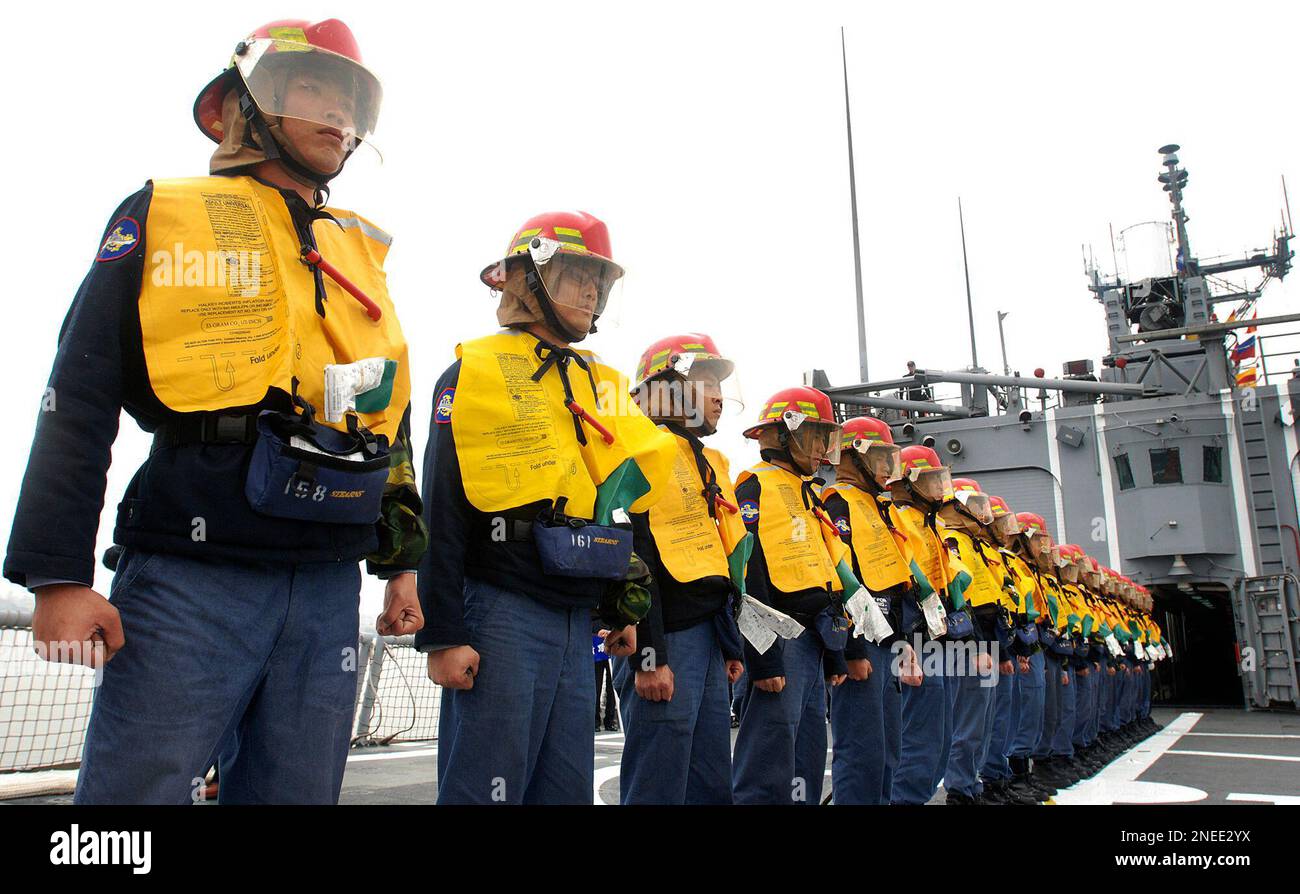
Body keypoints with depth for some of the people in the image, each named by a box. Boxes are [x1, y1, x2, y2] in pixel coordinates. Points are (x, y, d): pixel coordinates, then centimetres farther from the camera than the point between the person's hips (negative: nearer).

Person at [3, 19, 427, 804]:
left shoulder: (361, 253, 18)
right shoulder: (165, 220, 4)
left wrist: (403, 562, 18)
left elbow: (390, 413, 21)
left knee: (298, 791, 10)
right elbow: (79, 404, -1)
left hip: (328, 591, 5)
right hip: (191, 583, -4)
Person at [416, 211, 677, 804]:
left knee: (567, 787, 12)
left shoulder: (599, 384, 16)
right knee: (487, 788, -2)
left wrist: (621, 609, 19)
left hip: (576, 619, 7)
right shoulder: (476, 372, -4)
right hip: (501, 613, -7)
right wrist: (443, 634, -12)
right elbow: (442, 515, -8)